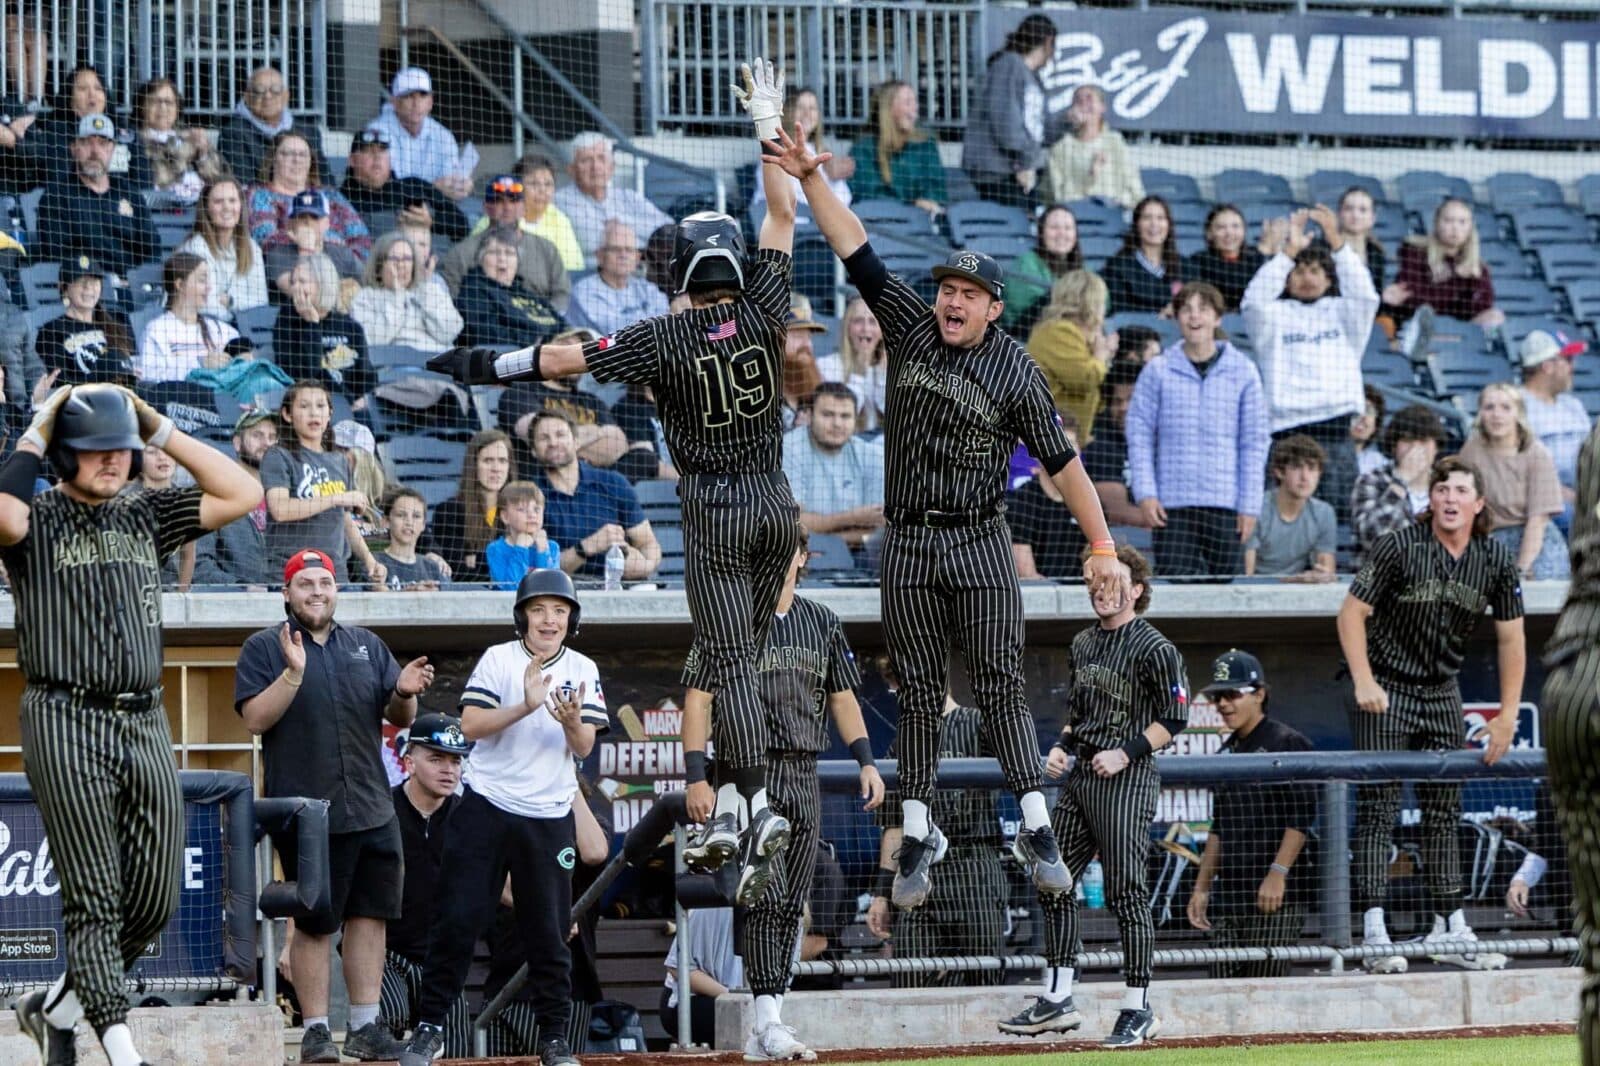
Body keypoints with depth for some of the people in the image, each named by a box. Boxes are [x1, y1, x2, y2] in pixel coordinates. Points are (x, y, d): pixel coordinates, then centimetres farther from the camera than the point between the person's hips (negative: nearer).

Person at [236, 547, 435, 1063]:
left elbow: (400, 719, 15)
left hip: (372, 808, 5)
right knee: (315, 924, -2)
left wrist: (403, 693, -8)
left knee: (370, 917, 4)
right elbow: (256, 719, -10)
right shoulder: (264, 648, 1)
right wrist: (293, 673, -22)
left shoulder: (368, 647, 15)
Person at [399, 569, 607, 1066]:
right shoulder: (498, 659, 0)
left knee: (550, 931, 3)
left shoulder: (582, 671, 6)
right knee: (458, 919, -3)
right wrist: (525, 707, -25)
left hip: (549, 817, 2)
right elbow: (471, 726, -11)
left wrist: (573, 721, -24)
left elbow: (584, 749, -2)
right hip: (486, 807, -2)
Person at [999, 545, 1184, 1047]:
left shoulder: (1154, 648, -9)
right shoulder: (1084, 643, 15)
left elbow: (1173, 719, -10)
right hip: (1080, 777, 8)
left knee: (1126, 892, -7)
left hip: (1127, 780, -8)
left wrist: (1126, 753, -17)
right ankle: (1056, 1000, 15)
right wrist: (1061, 747, 10)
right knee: (1054, 881, 8)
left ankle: (1138, 1009, 0)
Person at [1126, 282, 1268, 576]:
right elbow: (1139, 435, 6)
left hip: (1226, 505, 1)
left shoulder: (1243, 372, 6)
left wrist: (1250, 505, 0)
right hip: (1172, 505, 0)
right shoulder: (1158, 372, 5)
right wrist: (1145, 493, -4)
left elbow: (1254, 442, 6)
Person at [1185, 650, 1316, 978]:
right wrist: (1202, 887, 21)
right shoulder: (1228, 751, 19)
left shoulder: (1287, 743, -5)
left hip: (1280, 892, -8)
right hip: (1229, 891, 8)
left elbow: (1302, 818, -12)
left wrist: (1277, 874, -20)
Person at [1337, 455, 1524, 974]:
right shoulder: (1400, 547, -16)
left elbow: (1510, 637, 4)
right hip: (1384, 687, -5)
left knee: (1444, 810, 9)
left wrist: (1508, 714, 1)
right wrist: (1363, 682, -22)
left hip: (1442, 692, 5)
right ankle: (1374, 934, -11)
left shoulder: (1496, 560, -3)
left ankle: (1449, 930, 15)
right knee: (1379, 808, -8)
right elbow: (1352, 613, -13)